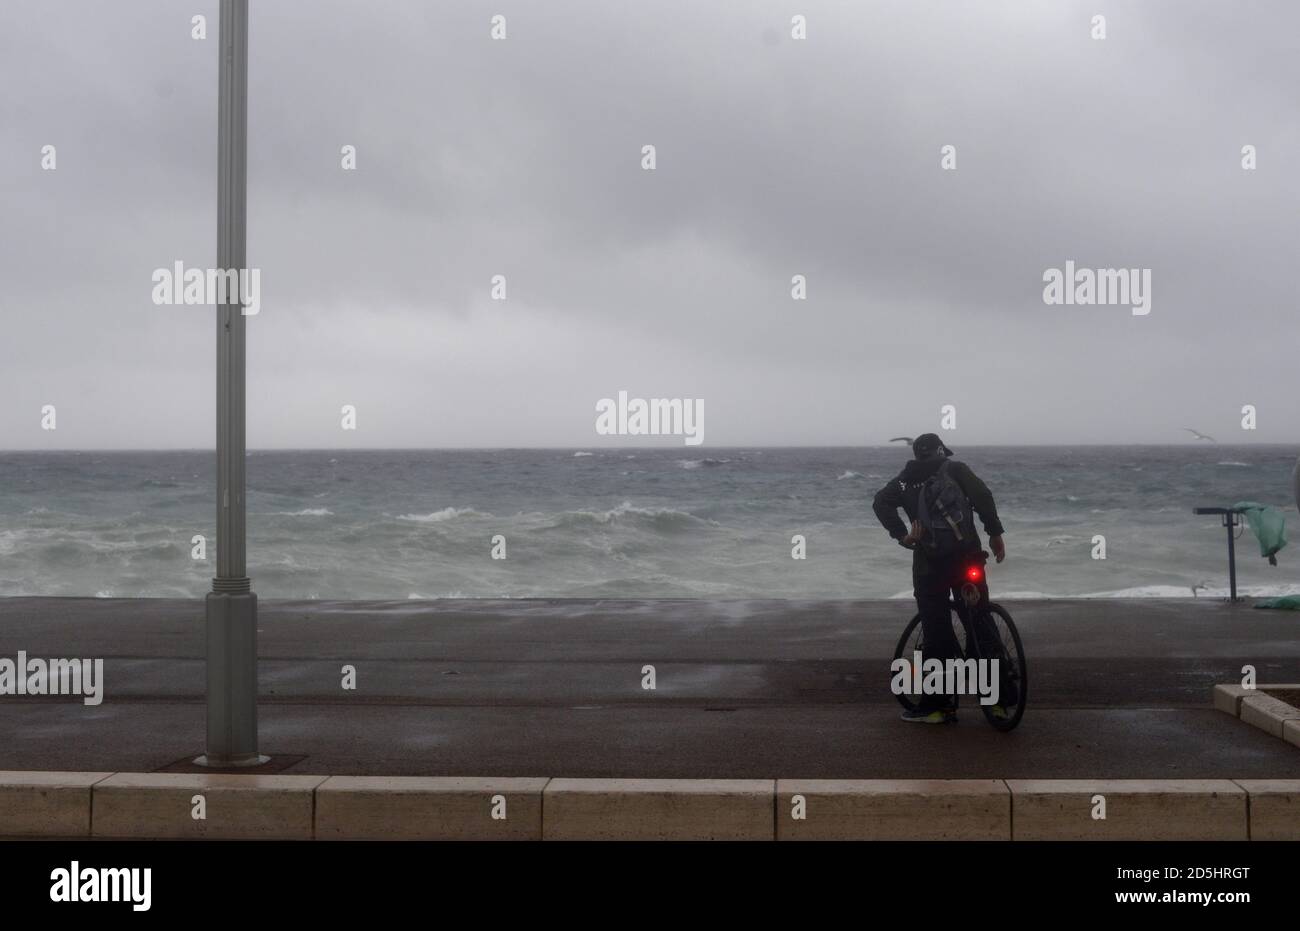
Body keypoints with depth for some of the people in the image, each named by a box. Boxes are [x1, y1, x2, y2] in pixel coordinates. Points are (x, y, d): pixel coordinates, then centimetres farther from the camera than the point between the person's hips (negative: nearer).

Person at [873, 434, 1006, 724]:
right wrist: (995, 533, -7)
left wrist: (902, 534, -9)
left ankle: (934, 706, 3)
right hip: (966, 556, -1)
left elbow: (881, 502, -4)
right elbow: (982, 496, -9)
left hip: (928, 563, 1)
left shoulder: (906, 479, 13)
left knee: (936, 632, 4)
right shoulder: (956, 469, 7)